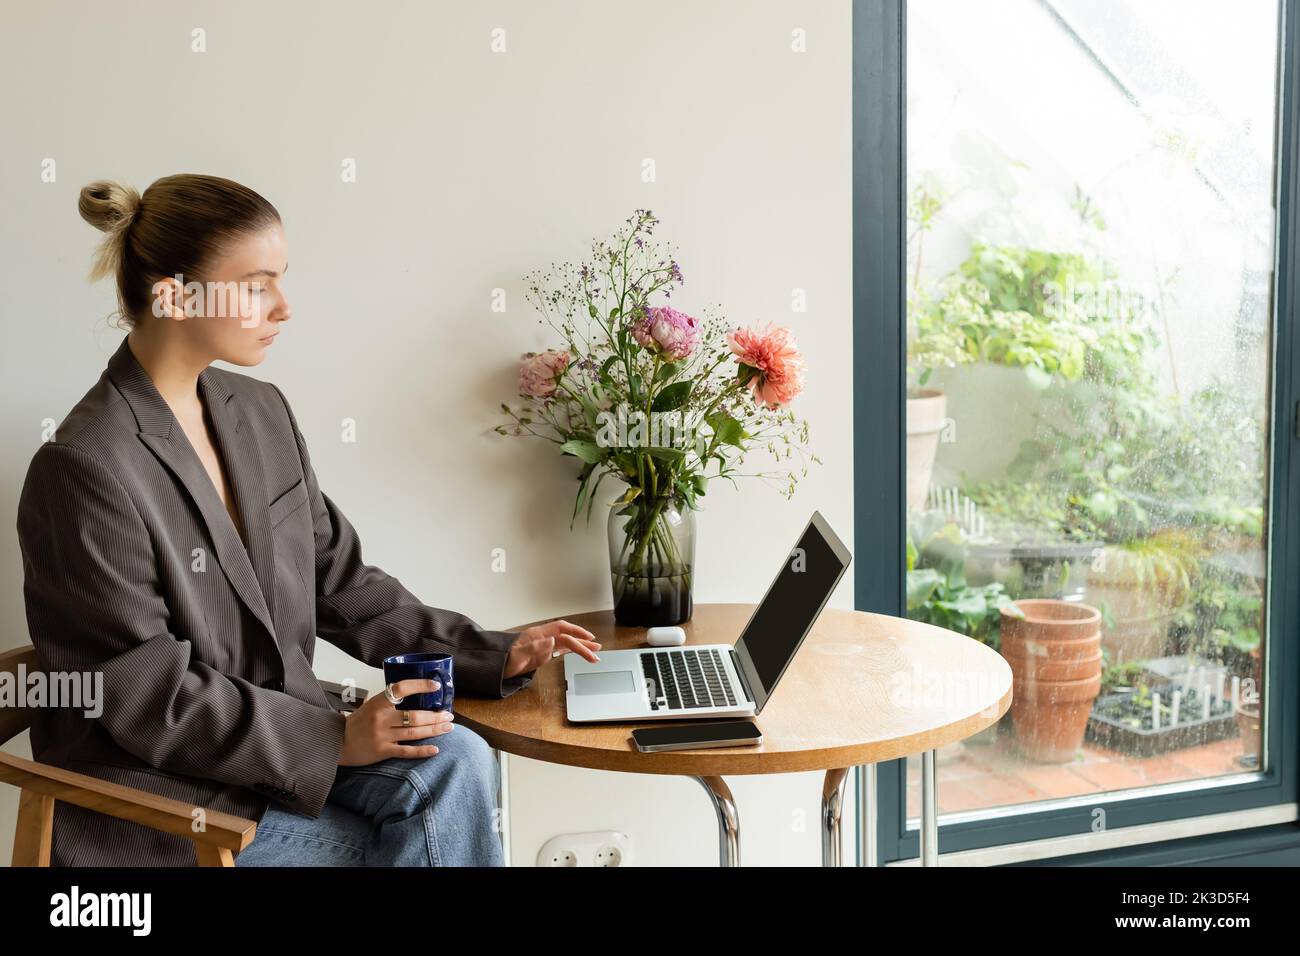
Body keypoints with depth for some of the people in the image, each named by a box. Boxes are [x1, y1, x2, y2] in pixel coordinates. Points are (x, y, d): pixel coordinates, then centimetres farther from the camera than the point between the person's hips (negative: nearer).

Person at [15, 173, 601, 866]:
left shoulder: (261, 412, 4)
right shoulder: (87, 471, -20)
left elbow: (339, 583, 9)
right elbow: (150, 701, -18)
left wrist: (494, 654, 3)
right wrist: (336, 737, -20)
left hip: (278, 738, 6)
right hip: (155, 791, -6)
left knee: (456, 760, -18)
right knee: (433, 837, -14)